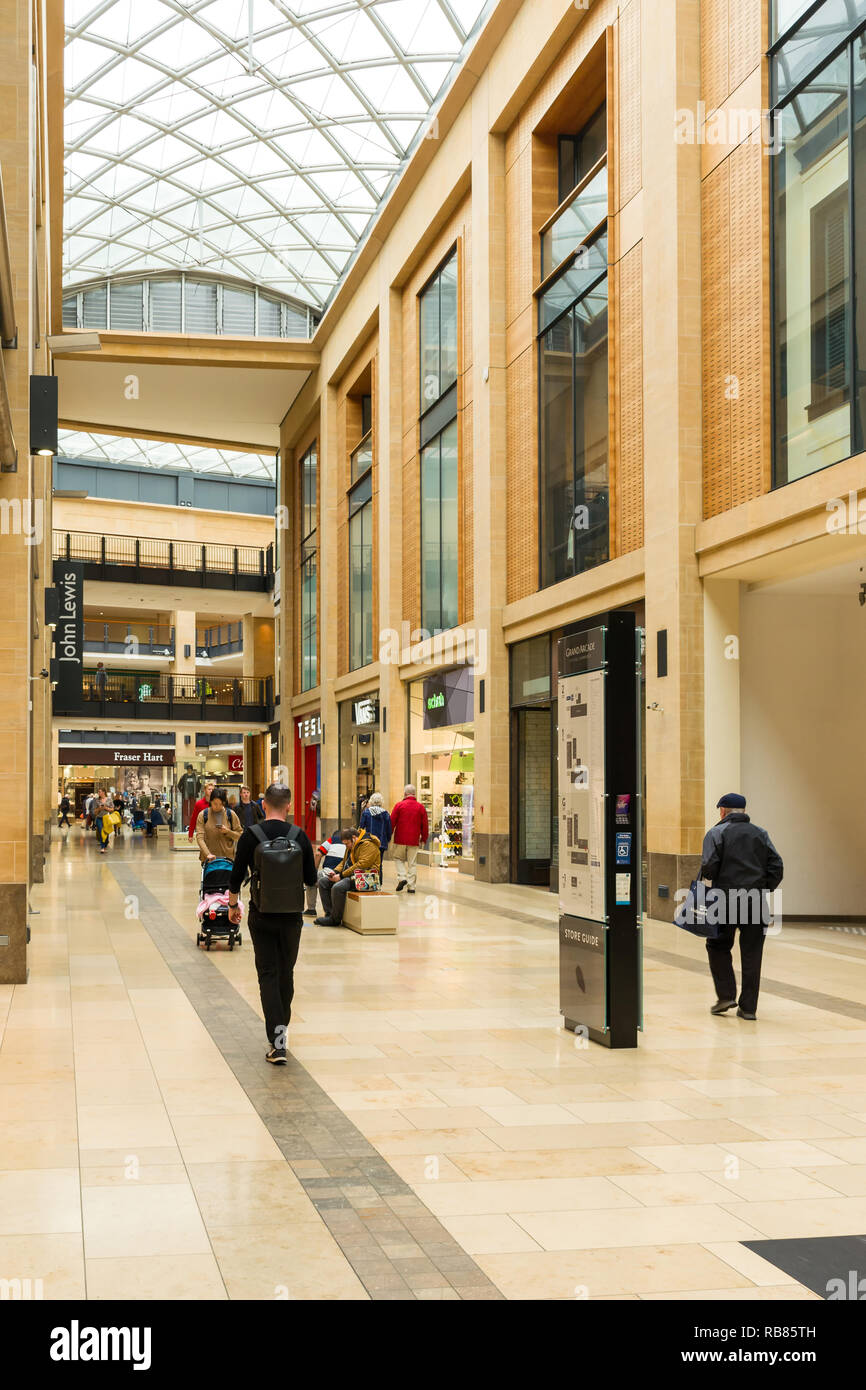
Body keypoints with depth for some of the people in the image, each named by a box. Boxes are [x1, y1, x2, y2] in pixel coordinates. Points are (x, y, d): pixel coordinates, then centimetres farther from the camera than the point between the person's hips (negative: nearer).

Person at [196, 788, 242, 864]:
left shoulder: (231, 814, 3)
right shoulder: (203, 815, 1)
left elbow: (239, 835, 6)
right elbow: (200, 837, -7)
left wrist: (228, 832, -13)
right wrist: (207, 853, -21)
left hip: (227, 857, 0)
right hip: (208, 858, 0)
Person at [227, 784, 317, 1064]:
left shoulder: (251, 835, -8)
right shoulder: (299, 836, -4)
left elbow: (237, 875, -3)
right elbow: (311, 880, 1)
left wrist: (232, 905, 13)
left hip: (262, 916, -1)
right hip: (292, 916, 2)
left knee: (268, 974, 1)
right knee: (286, 973, 17)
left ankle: (276, 1043, -10)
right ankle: (282, 1028, 31)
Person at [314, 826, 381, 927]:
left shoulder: (368, 845, -15)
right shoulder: (351, 846, 17)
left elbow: (361, 865, -23)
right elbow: (344, 862, 24)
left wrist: (341, 875, -22)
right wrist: (335, 871, 3)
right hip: (350, 875, 11)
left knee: (338, 887, -32)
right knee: (323, 882, 0)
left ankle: (335, 919, -17)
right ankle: (329, 913, -4)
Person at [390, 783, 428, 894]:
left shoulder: (399, 805, -3)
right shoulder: (420, 807, 2)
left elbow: (392, 822, -2)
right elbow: (424, 825, 6)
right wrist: (423, 839, 15)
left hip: (400, 840, -2)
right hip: (414, 841, 2)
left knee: (399, 859, 15)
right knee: (412, 863, 5)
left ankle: (402, 877, -5)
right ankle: (411, 886, 4)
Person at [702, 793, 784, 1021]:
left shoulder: (716, 833, -1)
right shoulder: (760, 834, 12)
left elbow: (709, 868, -11)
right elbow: (777, 866, 5)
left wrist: (704, 872, 11)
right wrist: (764, 890, 13)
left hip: (726, 901, -3)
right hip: (756, 903, 3)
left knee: (718, 947, 14)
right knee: (752, 953, 6)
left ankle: (726, 995, 4)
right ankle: (748, 1007, 6)